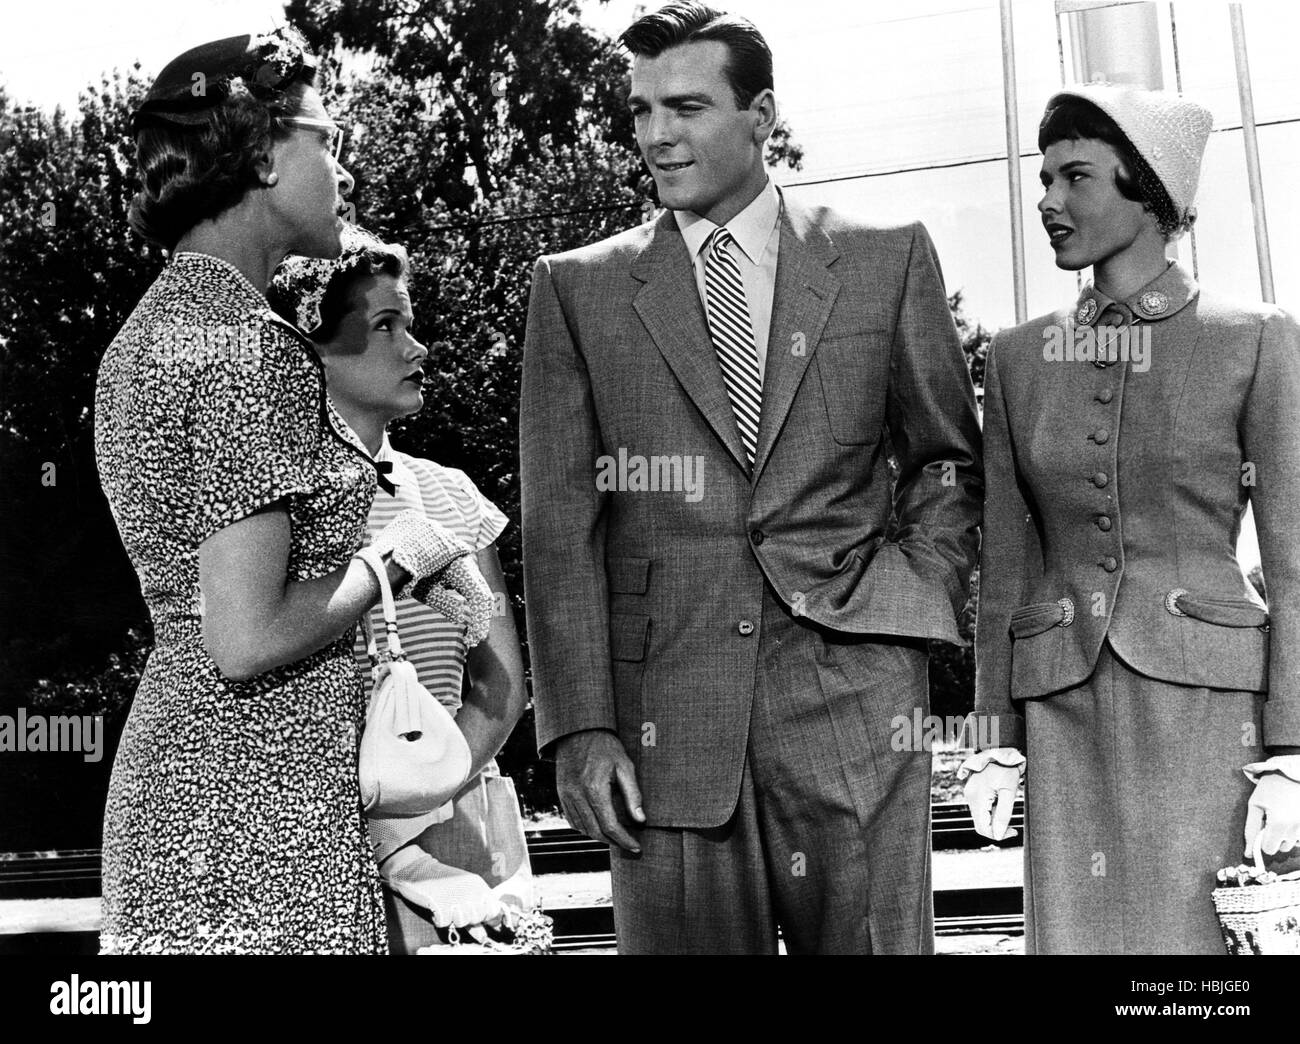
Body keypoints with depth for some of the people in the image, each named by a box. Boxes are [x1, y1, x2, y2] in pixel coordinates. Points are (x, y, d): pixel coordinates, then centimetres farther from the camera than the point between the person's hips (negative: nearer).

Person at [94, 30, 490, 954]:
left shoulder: (154, 322, 12)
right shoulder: (253, 342, -17)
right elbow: (245, 642, -22)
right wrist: (392, 564, -8)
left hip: (165, 768, 9)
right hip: (263, 806, -9)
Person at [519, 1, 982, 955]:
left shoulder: (887, 260, 9)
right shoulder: (578, 288, 8)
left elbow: (952, 463, 16)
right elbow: (560, 524, 3)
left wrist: (913, 589, -1)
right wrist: (580, 726, -5)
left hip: (853, 699, 0)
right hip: (663, 712, 0)